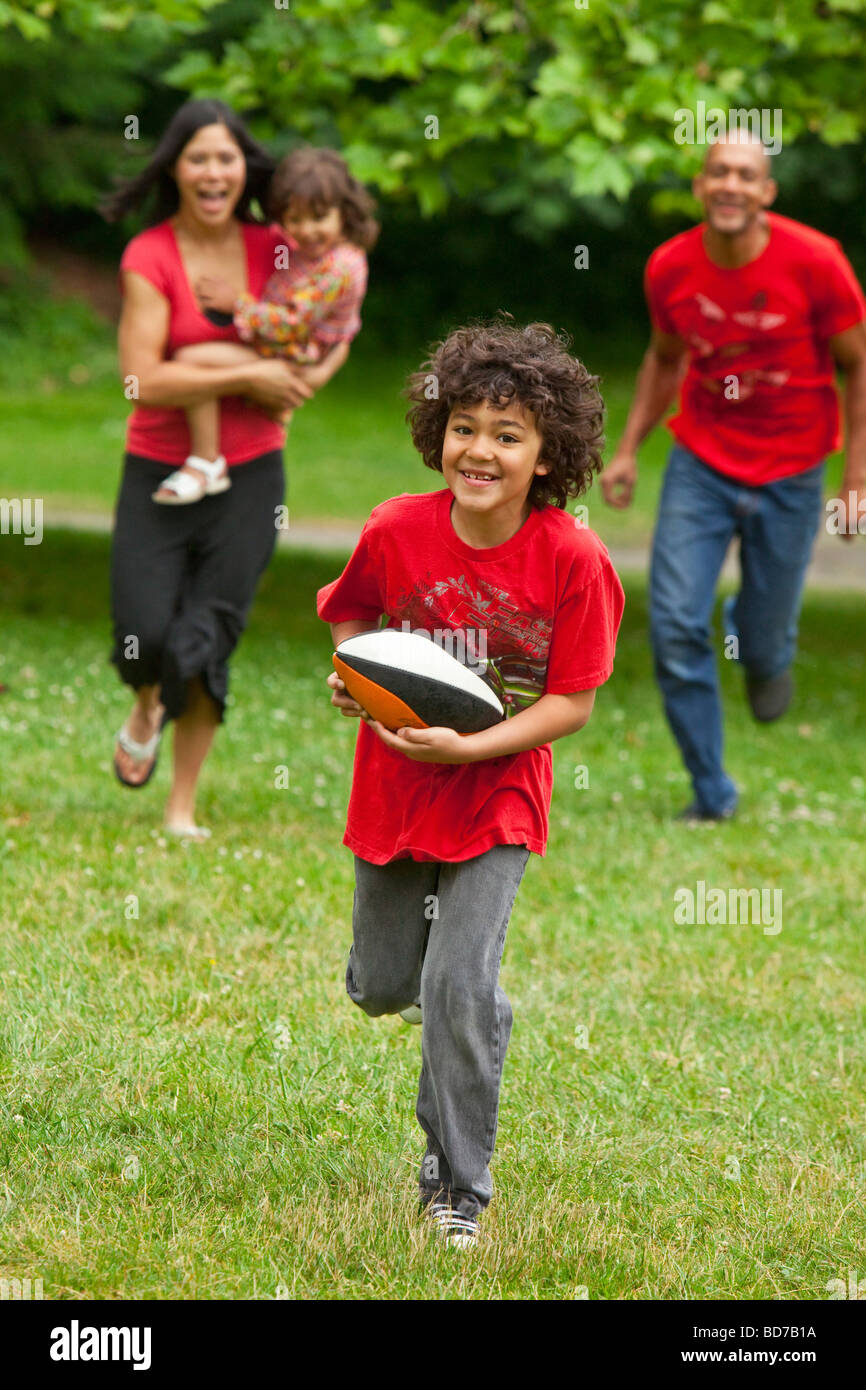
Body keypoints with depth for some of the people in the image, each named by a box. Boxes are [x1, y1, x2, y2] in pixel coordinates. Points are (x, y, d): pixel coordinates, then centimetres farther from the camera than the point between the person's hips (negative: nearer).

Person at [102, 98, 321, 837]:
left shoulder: (272, 249, -1)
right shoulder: (149, 258, -11)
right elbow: (145, 379, -20)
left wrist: (303, 379, -1)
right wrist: (250, 378, -20)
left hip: (250, 473, 2)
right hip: (159, 471, -2)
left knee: (204, 643, -2)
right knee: (145, 633, -11)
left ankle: (183, 810, 14)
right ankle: (148, 708, 28)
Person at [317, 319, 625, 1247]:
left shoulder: (572, 560, -18)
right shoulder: (397, 531, -12)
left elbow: (572, 702, -13)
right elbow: (352, 619, 8)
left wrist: (466, 747, -24)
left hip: (497, 795, -3)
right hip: (392, 784, 3)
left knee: (459, 988, -12)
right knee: (380, 989, 14)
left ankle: (457, 1186, 5)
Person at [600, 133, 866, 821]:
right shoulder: (670, 268, -8)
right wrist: (628, 449, 6)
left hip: (789, 473, -2)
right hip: (700, 462, 2)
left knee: (764, 641, 6)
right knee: (676, 628, -9)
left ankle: (768, 656, 47)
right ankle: (712, 794, 7)